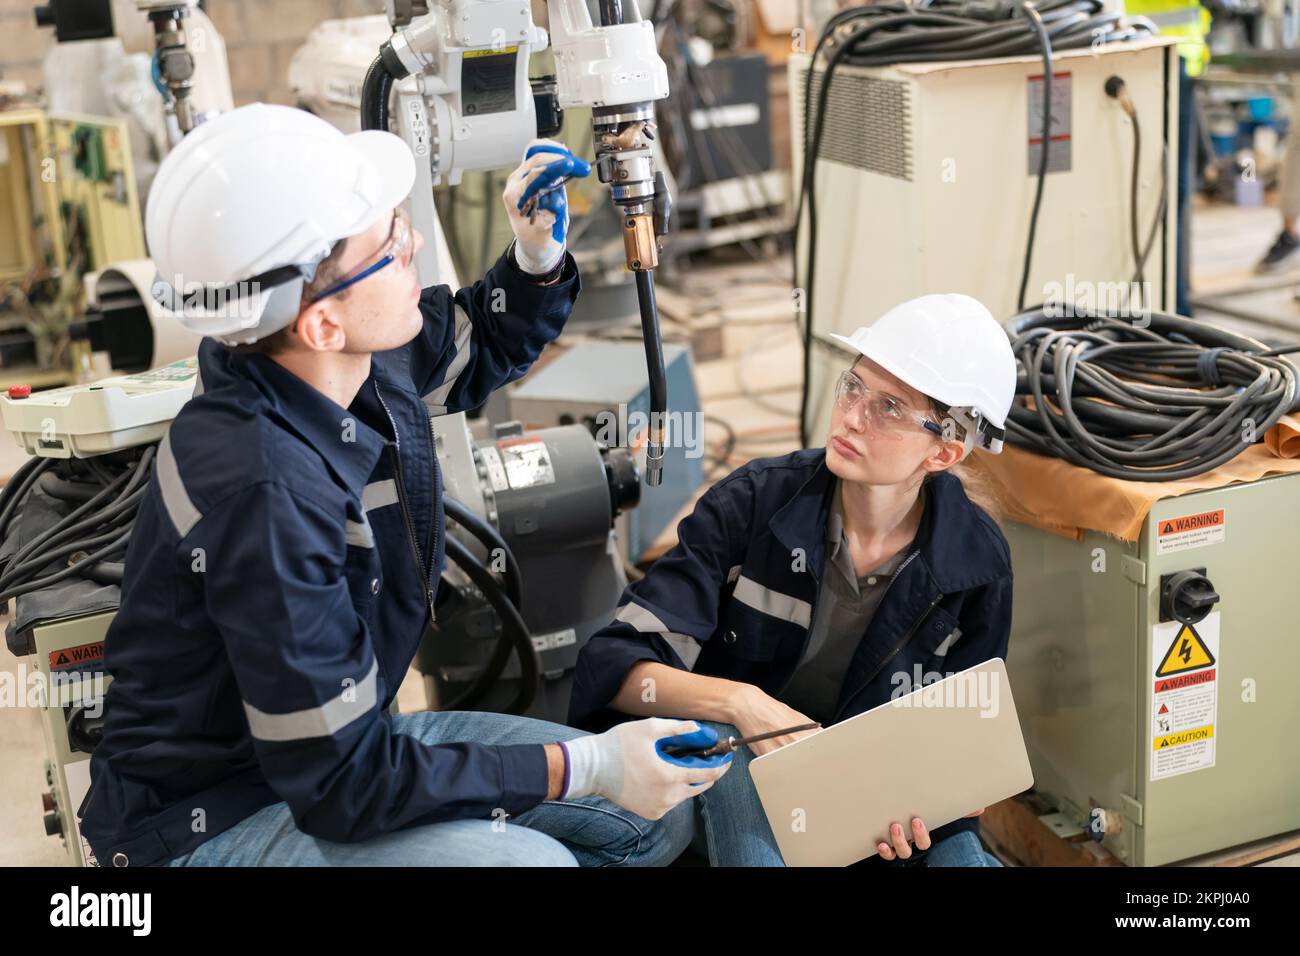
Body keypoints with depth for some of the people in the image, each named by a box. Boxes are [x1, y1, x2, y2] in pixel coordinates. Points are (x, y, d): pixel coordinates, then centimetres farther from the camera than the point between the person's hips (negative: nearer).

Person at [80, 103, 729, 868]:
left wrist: (538, 255, -4)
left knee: (658, 818, 2)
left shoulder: (366, 361, -9)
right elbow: (345, 789, -27)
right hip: (213, 822, -8)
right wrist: (587, 767, -24)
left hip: (351, 737, 8)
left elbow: (480, 349, 17)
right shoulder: (268, 496, -34)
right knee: (528, 858, -29)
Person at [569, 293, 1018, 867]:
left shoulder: (977, 562, -10)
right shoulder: (752, 503, -15)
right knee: (719, 738, -34)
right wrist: (741, 703, -37)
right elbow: (613, 664, -20)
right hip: (736, 792, -1)